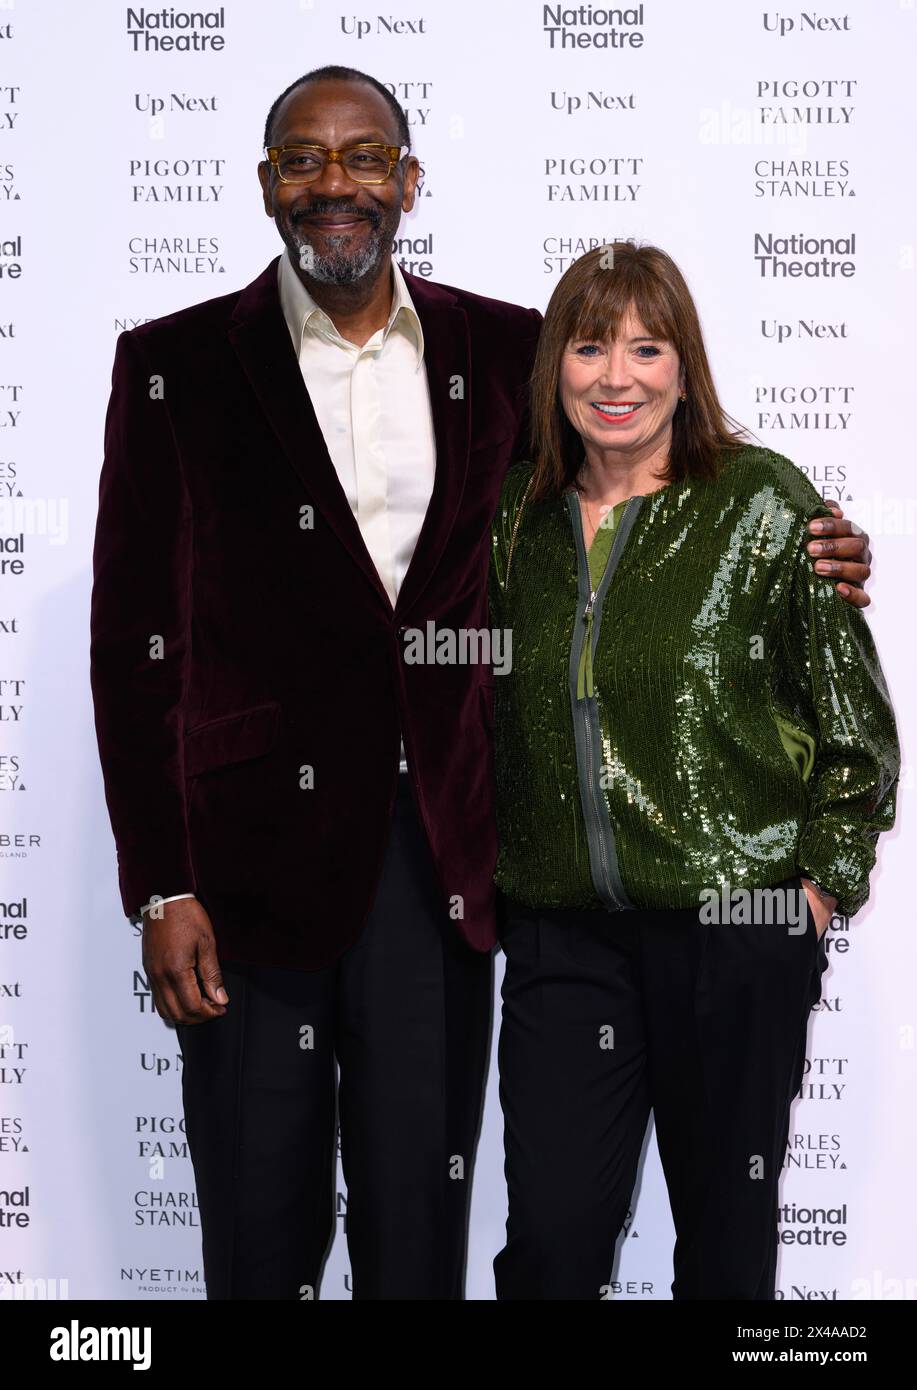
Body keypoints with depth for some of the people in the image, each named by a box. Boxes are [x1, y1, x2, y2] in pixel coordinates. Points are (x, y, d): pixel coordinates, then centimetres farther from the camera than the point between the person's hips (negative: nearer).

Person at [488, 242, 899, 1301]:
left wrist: (823, 884, -4)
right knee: (549, 1238, -1)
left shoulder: (764, 502, -4)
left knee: (727, 1236, 8)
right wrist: (496, 874, 13)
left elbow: (858, 720, -1)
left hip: (738, 925, -2)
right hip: (561, 929, 3)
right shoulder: (520, 514, 7)